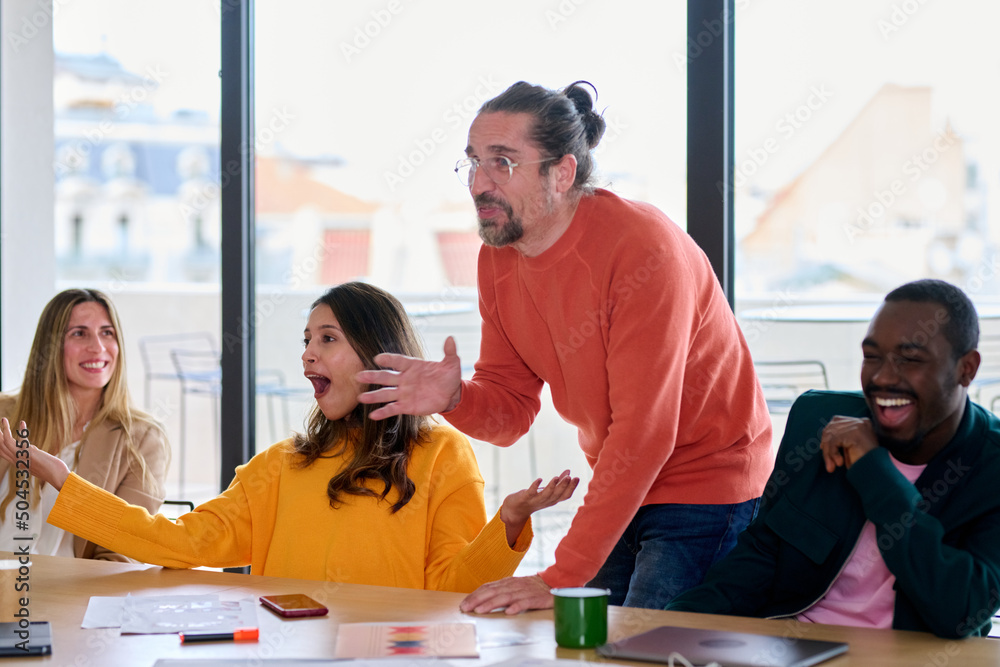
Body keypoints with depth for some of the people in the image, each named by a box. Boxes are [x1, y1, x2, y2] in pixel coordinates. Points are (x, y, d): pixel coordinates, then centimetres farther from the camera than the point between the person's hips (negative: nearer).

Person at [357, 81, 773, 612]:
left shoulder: (643, 245, -24)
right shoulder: (498, 258, -1)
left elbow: (643, 431, -27)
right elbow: (511, 409, 4)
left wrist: (561, 578, -30)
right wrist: (455, 400, -22)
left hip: (707, 491, -7)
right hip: (619, 489, 7)